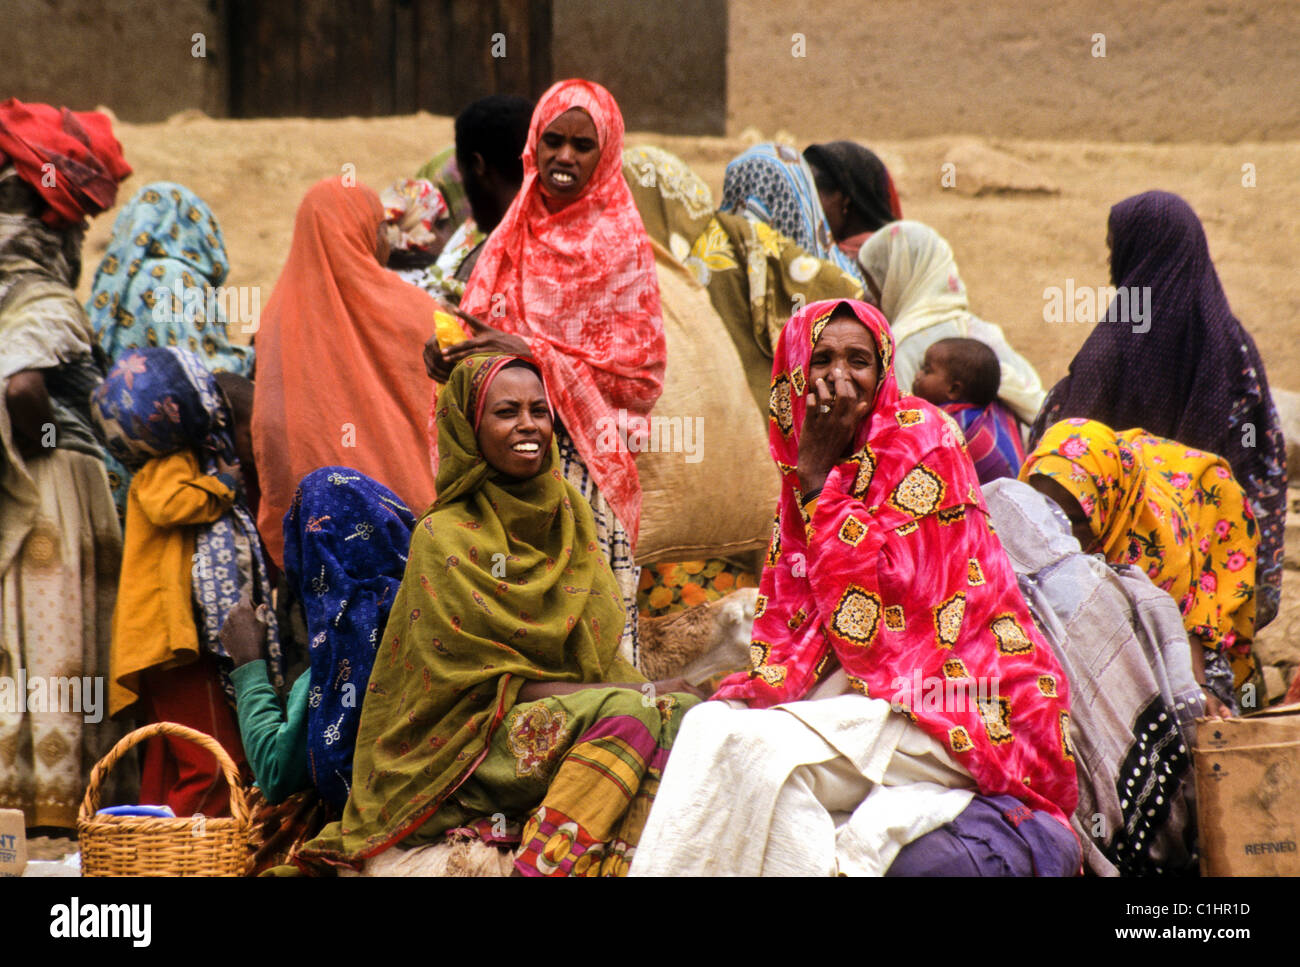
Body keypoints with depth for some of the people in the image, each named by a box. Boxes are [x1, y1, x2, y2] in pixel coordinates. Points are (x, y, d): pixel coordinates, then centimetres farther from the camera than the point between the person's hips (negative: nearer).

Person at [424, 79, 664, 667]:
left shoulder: (621, 245, -3)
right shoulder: (513, 234, 14)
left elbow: (639, 373, -7)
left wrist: (530, 352, -15)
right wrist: (449, 356, -2)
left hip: (581, 461, -5)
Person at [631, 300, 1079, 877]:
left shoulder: (922, 437, -8)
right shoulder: (806, 468, 13)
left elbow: (881, 589, -18)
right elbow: (792, 620, 11)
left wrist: (818, 476, -15)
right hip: (862, 687, 7)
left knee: (757, 749, -25)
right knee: (709, 723, -12)